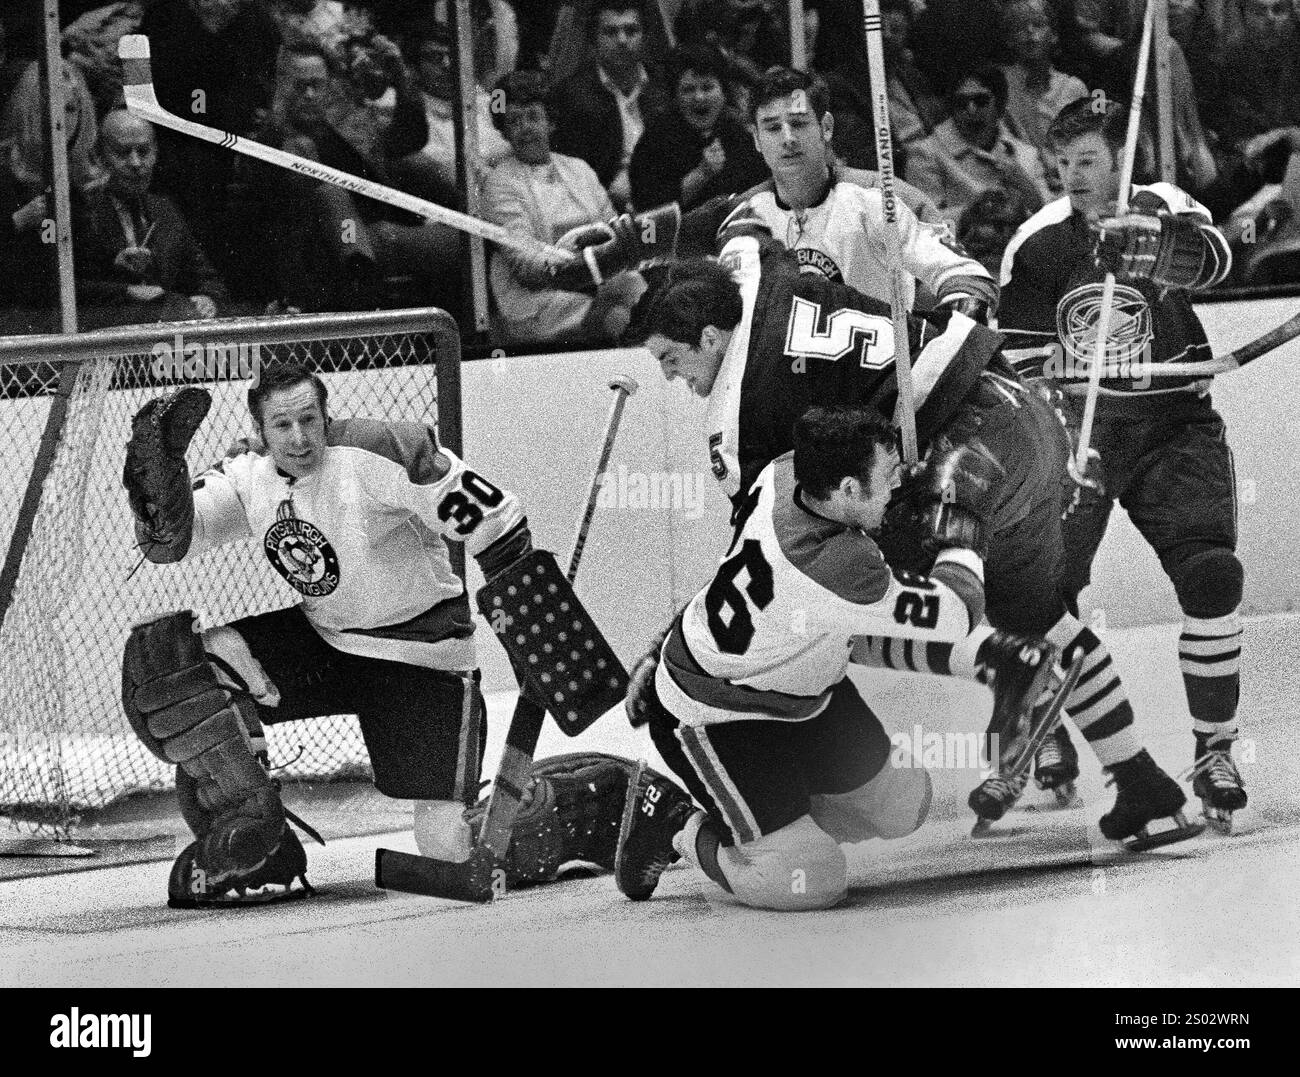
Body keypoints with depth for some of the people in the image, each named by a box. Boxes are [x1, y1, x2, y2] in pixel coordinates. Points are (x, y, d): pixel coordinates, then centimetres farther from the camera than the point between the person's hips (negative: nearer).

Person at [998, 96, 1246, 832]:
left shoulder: (1166, 211, -8)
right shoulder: (1040, 242, 0)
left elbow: (1211, 258, -31)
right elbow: (1016, 355, 7)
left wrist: (1151, 242, -51)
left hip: (1172, 427, -2)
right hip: (1076, 431, 2)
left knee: (1211, 573, -16)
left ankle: (1215, 749, -4)